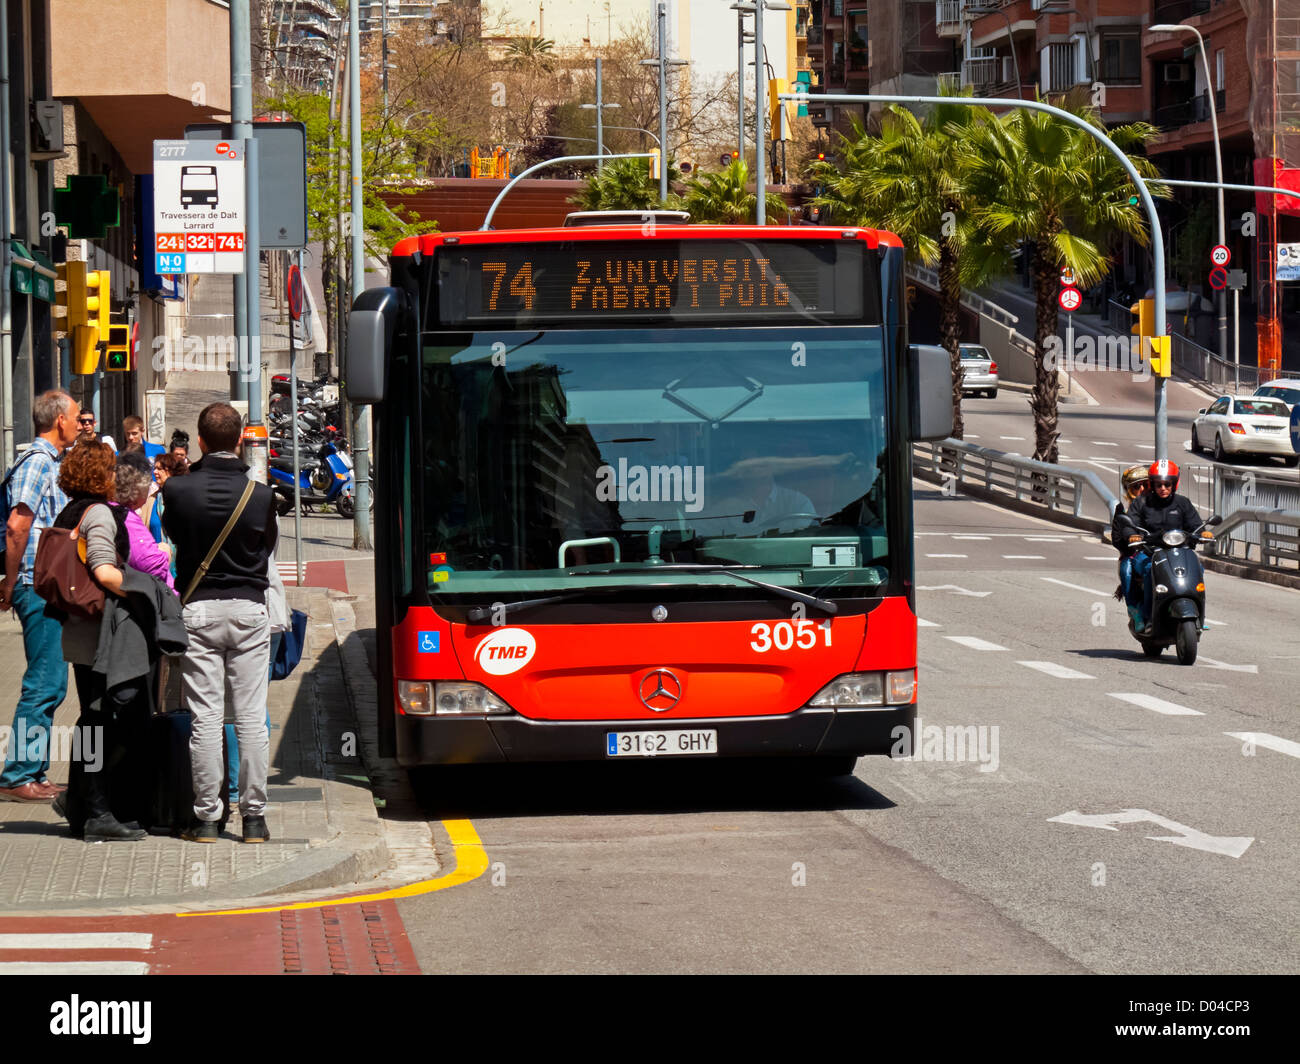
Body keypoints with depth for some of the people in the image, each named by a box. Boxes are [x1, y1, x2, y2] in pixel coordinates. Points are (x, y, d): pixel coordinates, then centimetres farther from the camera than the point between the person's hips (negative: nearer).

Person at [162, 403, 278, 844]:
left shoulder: (178, 489, -8)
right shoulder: (261, 494, -7)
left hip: (197, 609, 0)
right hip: (249, 609, 0)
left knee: (205, 717, 2)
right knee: (252, 717, 4)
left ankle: (206, 816, 4)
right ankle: (254, 816, 6)